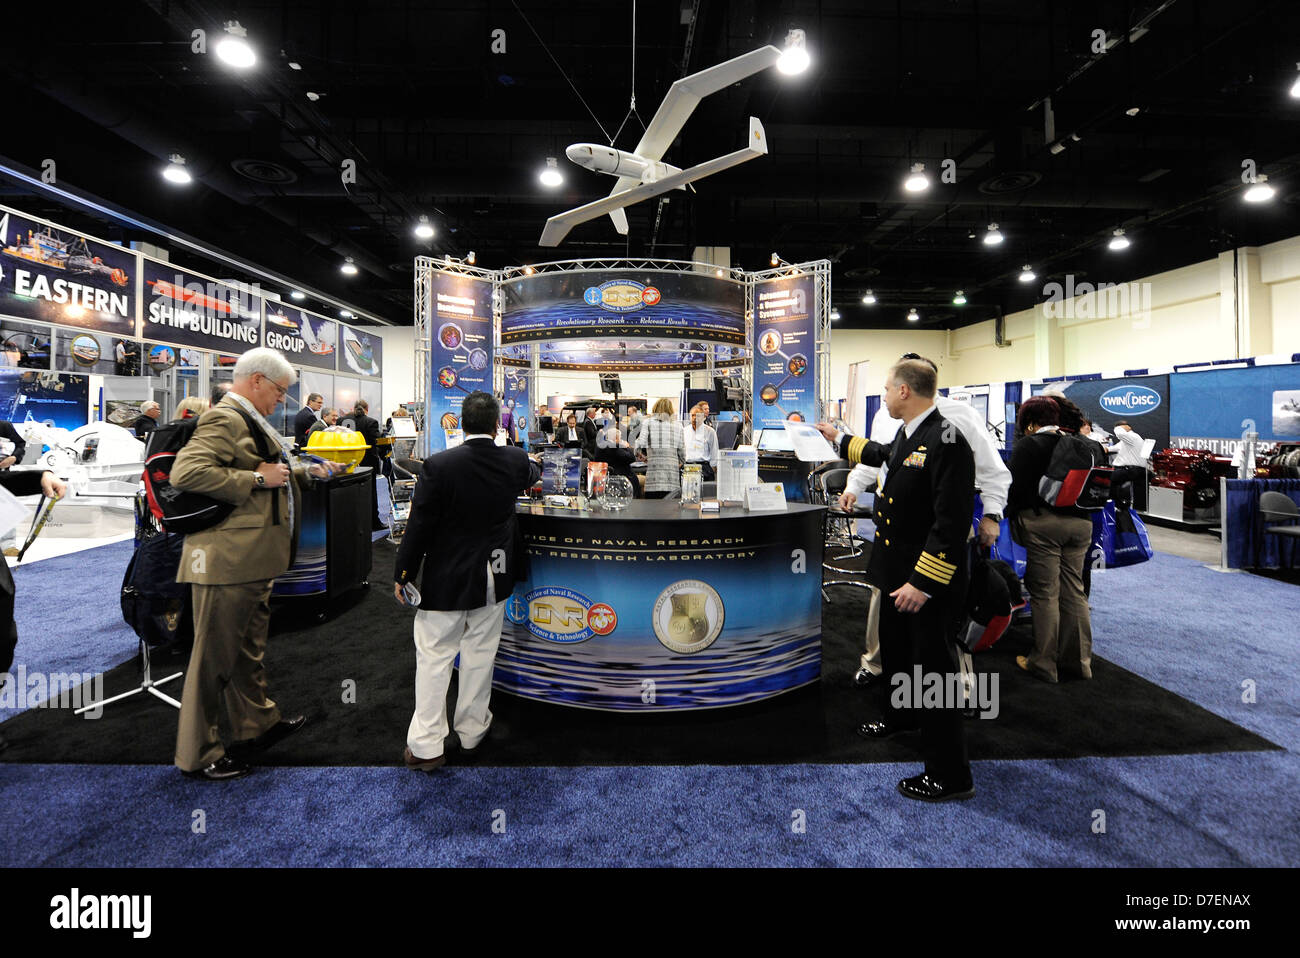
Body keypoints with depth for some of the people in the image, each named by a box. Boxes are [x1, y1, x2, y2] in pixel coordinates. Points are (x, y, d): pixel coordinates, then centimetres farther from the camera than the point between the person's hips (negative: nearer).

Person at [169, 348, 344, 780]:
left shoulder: (248, 421, 18)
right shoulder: (224, 419, -16)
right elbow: (186, 473, -29)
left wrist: (307, 473, 18)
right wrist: (258, 478, -24)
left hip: (253, 559, 11)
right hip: (228, 561, -11)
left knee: (249, 648, 23)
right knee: (214, 655, 3)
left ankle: (259, 723, 39)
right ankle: (197, 754, 18)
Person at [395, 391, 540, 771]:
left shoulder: (438, 465, -18)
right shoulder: (515, 460, -8)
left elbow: (420, 525, -13)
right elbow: (532, 474, 18)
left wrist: (403, 573, 0)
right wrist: (535, 465, 43)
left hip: (446, 579, -3)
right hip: (494, 577, 3)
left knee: (434, 656, 9)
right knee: (480, 654, 16)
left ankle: (427, 745, 16)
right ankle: (472, 733, 31)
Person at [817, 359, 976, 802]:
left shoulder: (946, 442, -25)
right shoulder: (908, 436, 5)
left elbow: (952, 523, -27)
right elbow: (882, 454, 30)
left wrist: (924, 583, -26)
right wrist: (840, 439, 41)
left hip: (931, 583, -10)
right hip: (896, 571, 10)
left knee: (933, 667, 1)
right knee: (894, 649, 27)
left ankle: (950, 774, 17)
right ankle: (899, 716, 52)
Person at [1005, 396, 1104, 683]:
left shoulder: (1027, 446, -7)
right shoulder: (1081, 445, 11)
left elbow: (1017, 488, -11)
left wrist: (1013, 518, 0)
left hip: (1042, 523, -6)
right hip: (1079, 523, 6)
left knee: (1045, 594, 1)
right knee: (1073, 591, 13)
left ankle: (1044, 664, 9)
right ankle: (1078, 661, 22)